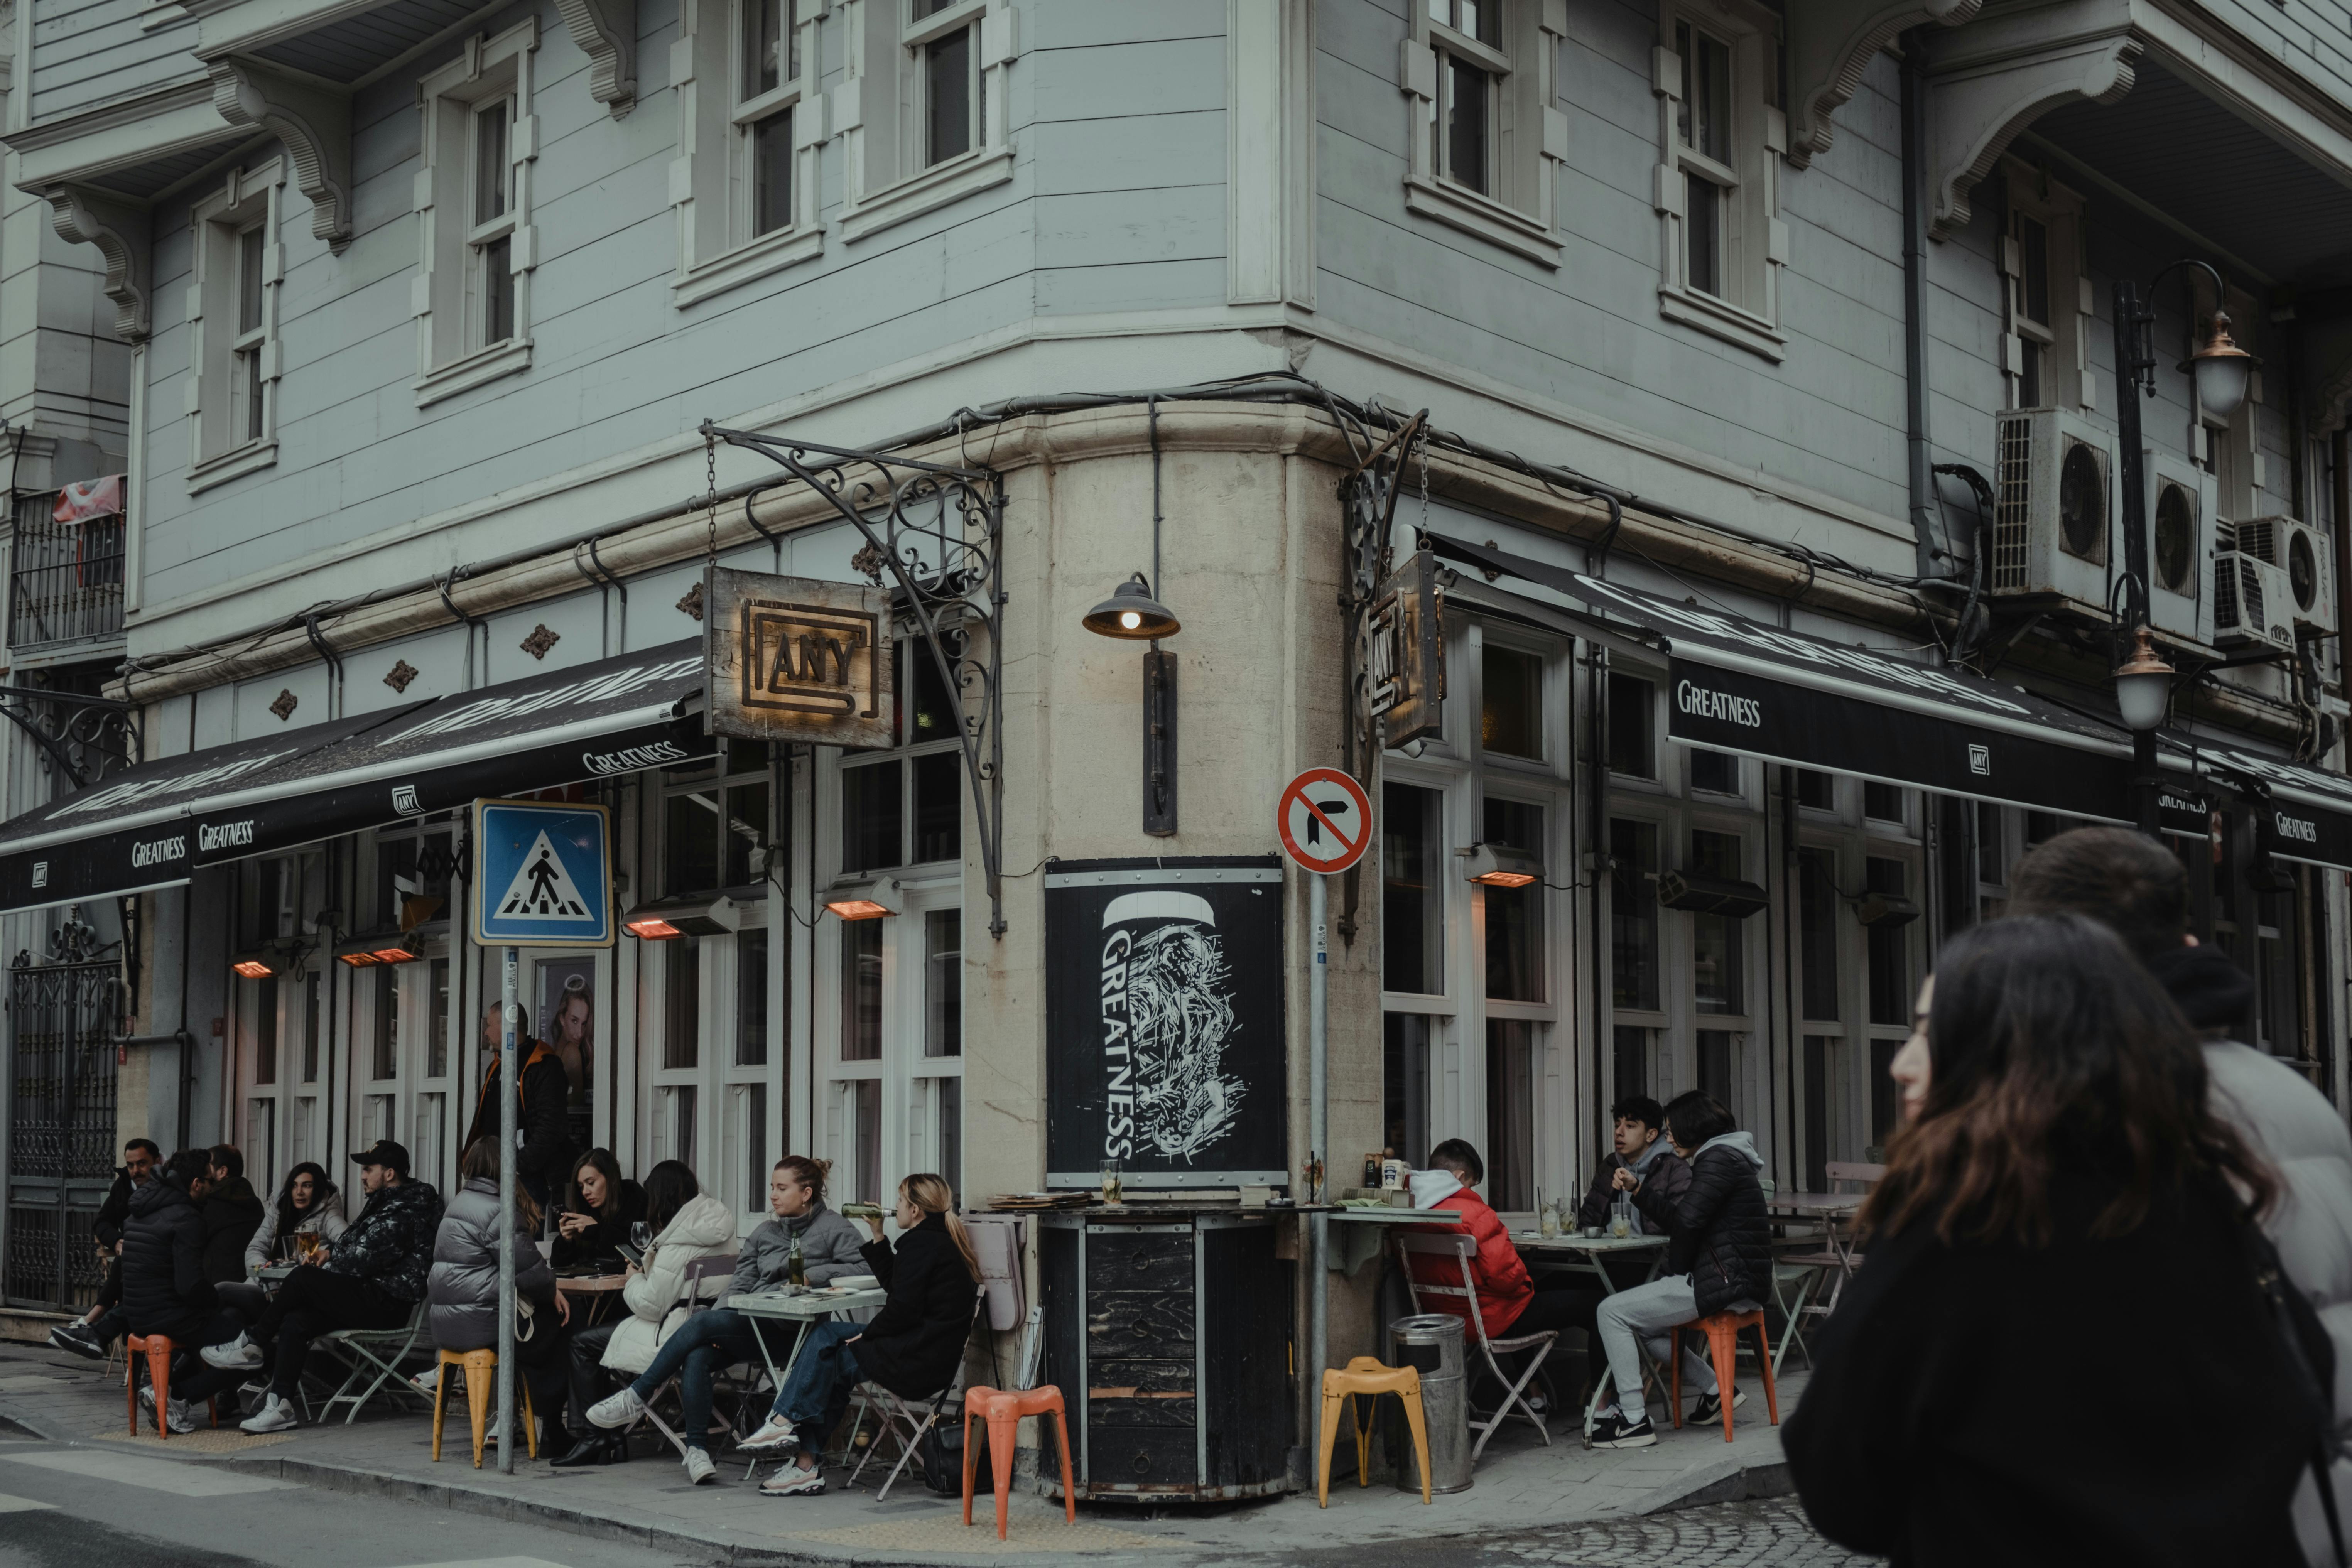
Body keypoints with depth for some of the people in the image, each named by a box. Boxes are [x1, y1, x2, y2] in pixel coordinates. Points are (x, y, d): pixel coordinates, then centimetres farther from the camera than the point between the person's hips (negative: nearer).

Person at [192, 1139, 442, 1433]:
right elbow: (357, 1245, 30)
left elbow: (363, 1260, -18)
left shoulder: (402, 1212, -14)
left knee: (303, 1279, -18)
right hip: (372, 1297, 10)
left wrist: (323, 1270, -3)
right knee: (294, 1322, -10)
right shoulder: (385, 1202, 20)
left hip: (387, 1303, -10)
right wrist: (331, 1252, 10)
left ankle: (251, 1344, -1)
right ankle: (279, 1406, -17)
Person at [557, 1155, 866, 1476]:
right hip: (753, 1322, 6)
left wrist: (811, 1275, -16)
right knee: (697, 1356, -27)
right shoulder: (765, 1233, 23)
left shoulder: (834, 1229, 5)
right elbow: (741, 1282, 15)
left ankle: (636, 1396, -17)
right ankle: (696, 1448, -22)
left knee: (701, 1322, -26)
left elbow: (863, 1269, -8)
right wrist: (720, 1321, -3)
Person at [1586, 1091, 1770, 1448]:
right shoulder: (1720, 1158, 20)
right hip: (1733, 1281, 11)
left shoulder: (1717, 1160, -13)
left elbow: (1687, 1221, -22)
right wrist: (1638, 1188, 19)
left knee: (1612, 1312, -10)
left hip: (1725, 1283, -11)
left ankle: (1634, 1421, -12)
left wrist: (1676, 1271, -9)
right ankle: (1718, 1389, 19)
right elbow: (1675, 1217, 23)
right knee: (1639, 1322, 25)